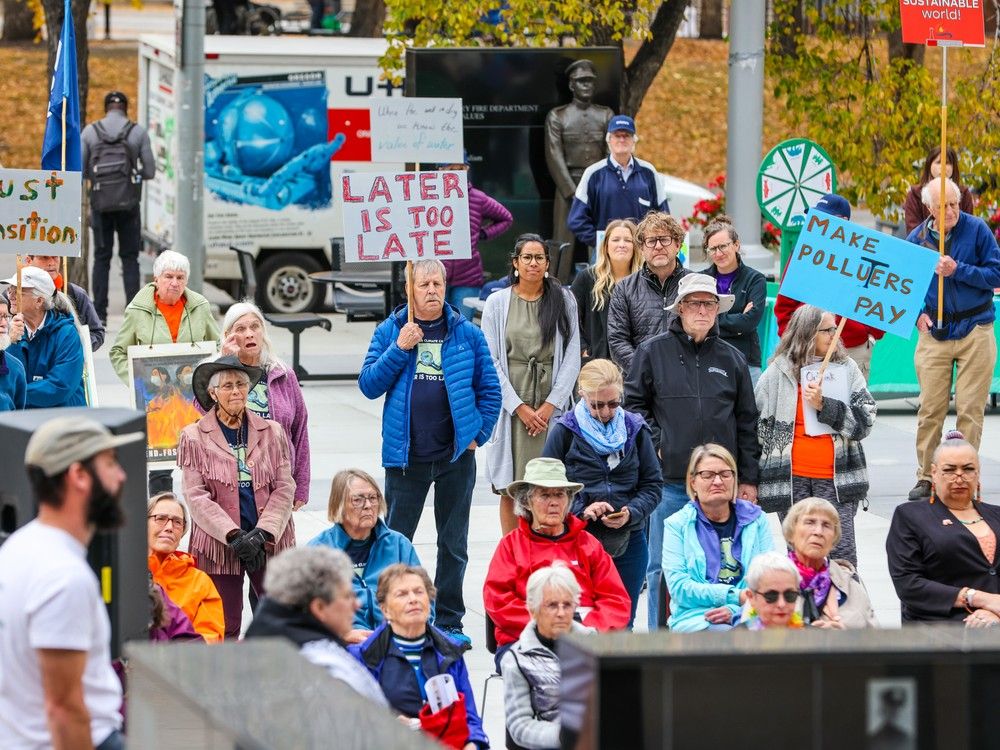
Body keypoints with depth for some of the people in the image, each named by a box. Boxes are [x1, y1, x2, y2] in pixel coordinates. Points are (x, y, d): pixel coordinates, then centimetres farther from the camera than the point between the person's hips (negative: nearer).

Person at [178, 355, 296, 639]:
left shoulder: (271, 432, 10)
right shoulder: (194, 437, 2)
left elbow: (284, 488, 5)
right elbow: (196, 496, -4)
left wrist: (263, 533, -9)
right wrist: (233, 535, -15)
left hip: (269, 542, 2)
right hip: (218, 545, -2)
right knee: (225, 628, -1)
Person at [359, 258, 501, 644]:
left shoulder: (467, 334, 2)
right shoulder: (389, 331, 2)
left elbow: (490, 390, 6)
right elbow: (368, 385, -2)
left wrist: (478, 434, -2)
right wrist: (399, 349, -12)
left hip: (456, 455, 1)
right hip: (405, 454, -1)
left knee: (454, 543, 9)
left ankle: (449, 621, 18)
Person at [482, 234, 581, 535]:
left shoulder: (564, 301, 8)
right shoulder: (497, 302, 6)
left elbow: (572, 357, 4)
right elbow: (491, 361, 1)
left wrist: (551, 404, -6)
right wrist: (519, 406, -7)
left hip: (551, 407, 0)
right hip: (510, 405, 0)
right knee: (509, 490, -2)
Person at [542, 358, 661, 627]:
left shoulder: (635, 429, 5)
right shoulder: (565, 430, -2)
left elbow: (653, 485, 8)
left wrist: (632, 512, -11)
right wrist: (581, 510, -16)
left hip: (629, 542, 2)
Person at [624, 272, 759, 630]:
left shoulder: (732, 359, 10)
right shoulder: (653, 352, 3)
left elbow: (747, 422, 13)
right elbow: (633, 403, 5)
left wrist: (748, 478, 10)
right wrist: (654, 443, -6)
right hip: (669, 480, -2)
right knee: (663, 568, 1)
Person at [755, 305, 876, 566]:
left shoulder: (847, 369, 7)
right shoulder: (778, 373, 5)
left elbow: (865, 422, -1)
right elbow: (757, 427, 8)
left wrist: (824, 405, -13)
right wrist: (753, 481, 5)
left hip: (835, 478, 0)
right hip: (791, 479, 0)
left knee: (842, 555, -6)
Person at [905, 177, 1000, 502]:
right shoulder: (917, 238, 4)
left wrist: (958, 270, -16)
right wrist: (917, 313, -2)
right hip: (934, 332, 2)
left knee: (970, 408, -2)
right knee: (930, 408, 1)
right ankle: (925, 477, 10)